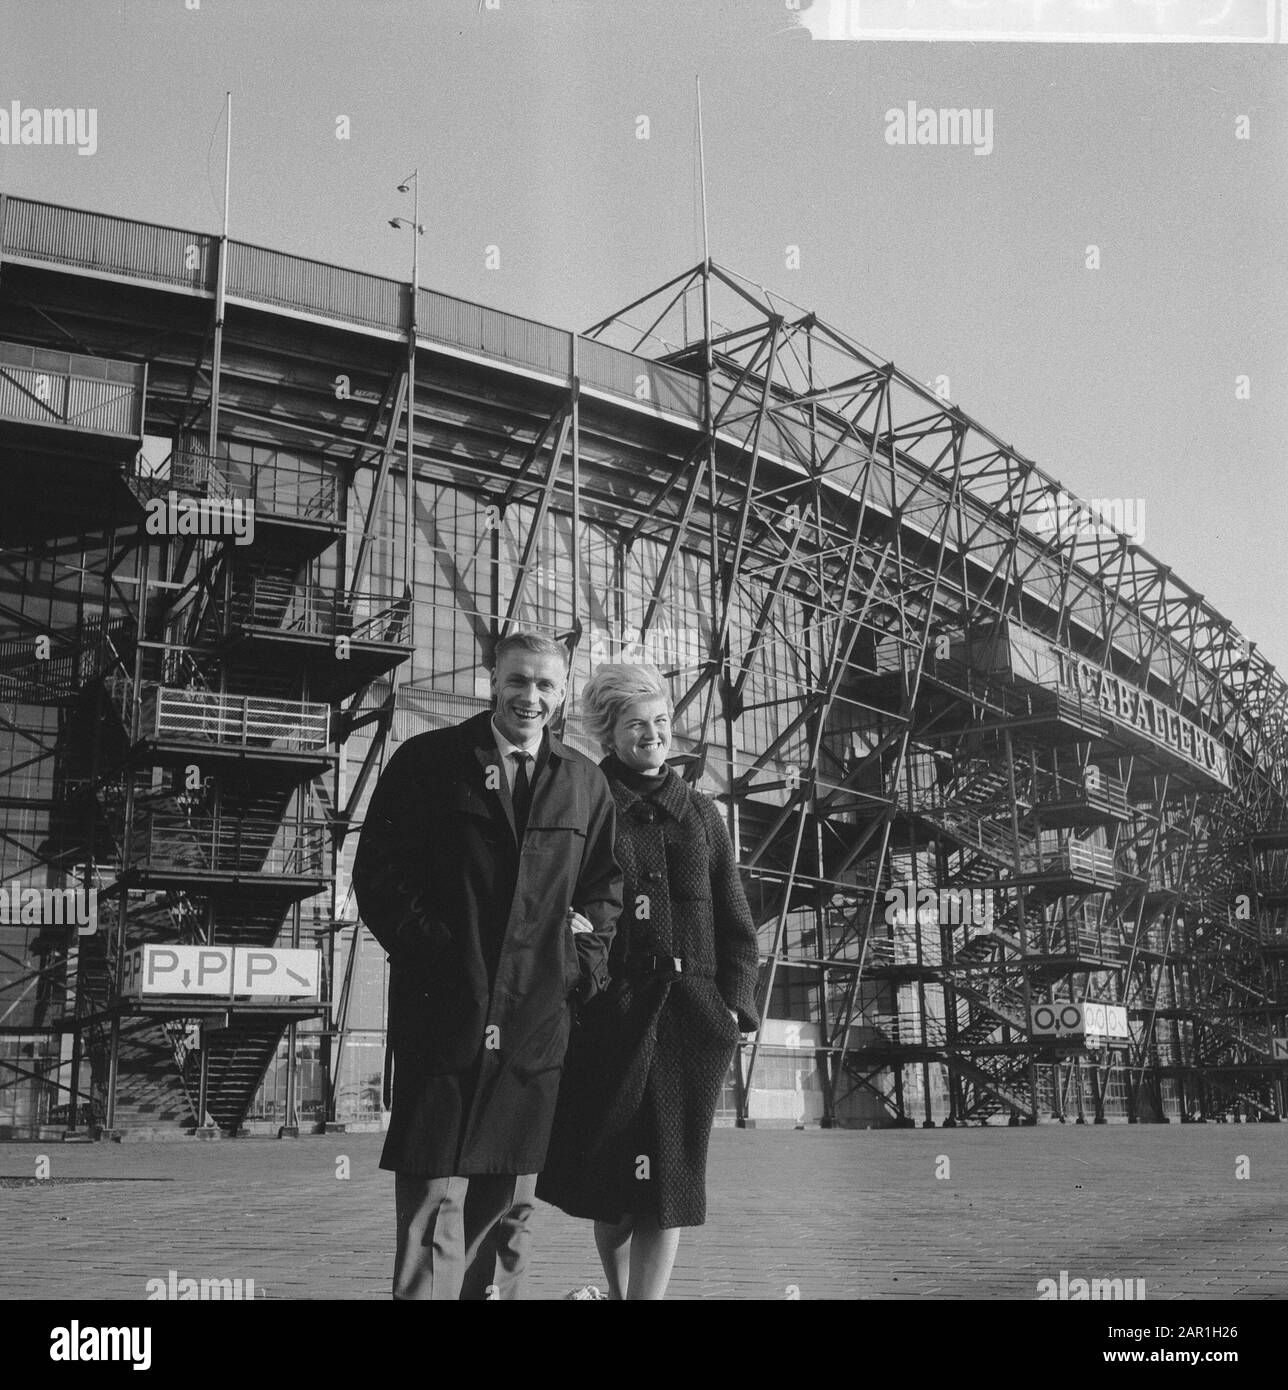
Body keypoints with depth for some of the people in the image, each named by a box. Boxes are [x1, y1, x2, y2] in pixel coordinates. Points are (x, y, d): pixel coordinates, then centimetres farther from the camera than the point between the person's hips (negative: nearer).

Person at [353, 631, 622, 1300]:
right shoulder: (427, 761, 2)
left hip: (537, 1018, 4)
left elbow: (605, 884, 18)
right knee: (434, 1194, -6)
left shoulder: (584, 782, 11)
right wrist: (422, 945, -9)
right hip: (442, 1011, -4)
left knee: (511, 1203, 13)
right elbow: (377, 870, 0)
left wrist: (585, 963, 6)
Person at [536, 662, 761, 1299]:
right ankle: (619, 1291, 26)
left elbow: (734, 920, 14)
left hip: (690, 1012, 2)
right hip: (609, 1012, -2)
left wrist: (735, 1001, 3)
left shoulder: (700, 812, 14)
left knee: (669, 1175, -1)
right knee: (609, 1175, 5)